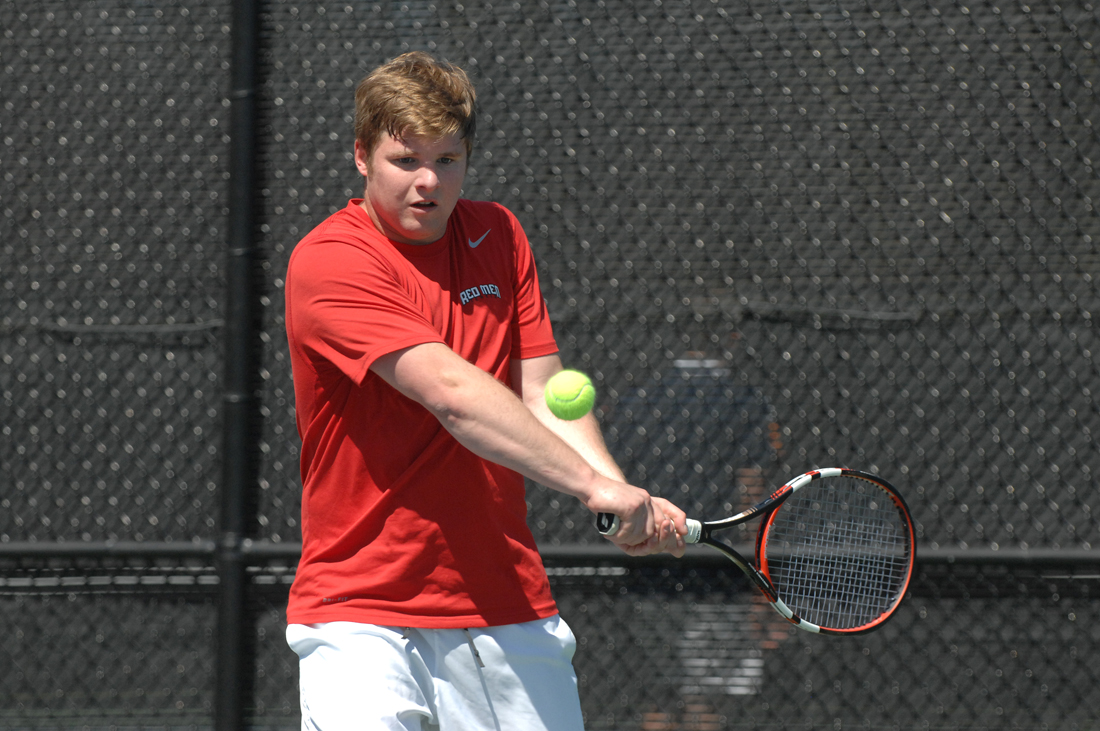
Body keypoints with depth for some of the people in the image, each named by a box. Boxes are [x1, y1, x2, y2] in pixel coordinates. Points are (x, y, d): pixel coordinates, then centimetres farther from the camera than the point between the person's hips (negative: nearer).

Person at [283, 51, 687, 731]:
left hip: (509, 608, 6)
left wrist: (625, 497, -16)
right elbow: (452, 392, -24)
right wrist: (592, 483, -31)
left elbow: (544, 398, 3)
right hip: (361, 612, -6)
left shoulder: (498, 236, 10)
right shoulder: (327, 262, -13)